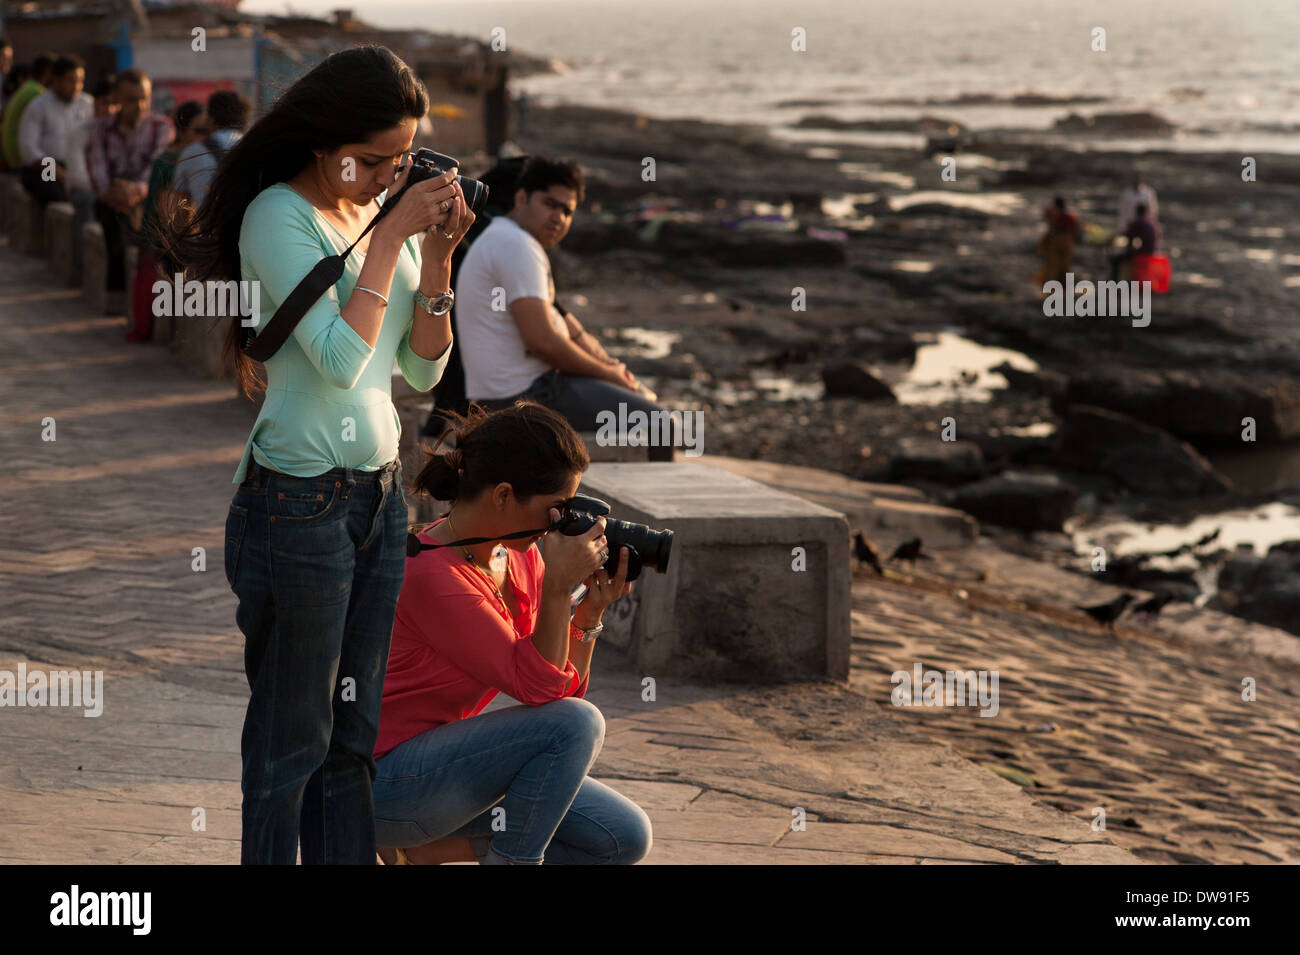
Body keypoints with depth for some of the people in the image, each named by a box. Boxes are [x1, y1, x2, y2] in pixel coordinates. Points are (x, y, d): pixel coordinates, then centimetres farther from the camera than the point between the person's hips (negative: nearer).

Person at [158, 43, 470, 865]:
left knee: (355, 734, 12)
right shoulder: (278, 214, -11)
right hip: (300, 497, -7)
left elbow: (424, 370, 9)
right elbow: (340, 357, -21)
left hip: (380, 489, 7)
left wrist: (437, 257, -4)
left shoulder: (389, 210, 9)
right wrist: (392, 235, -17)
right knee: (291, 738, 2)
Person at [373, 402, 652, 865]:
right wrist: (558, 587, -30)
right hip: (383, 781, -9)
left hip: (446, 764, 9)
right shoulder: (431, 575, -25)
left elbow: (566, 687, 3)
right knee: (576, 725, -25)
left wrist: (591, 609, -11)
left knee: (626, 837, 0)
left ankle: (422, 850, 5)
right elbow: (540, 688, -23)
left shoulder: (522, 555, 2)